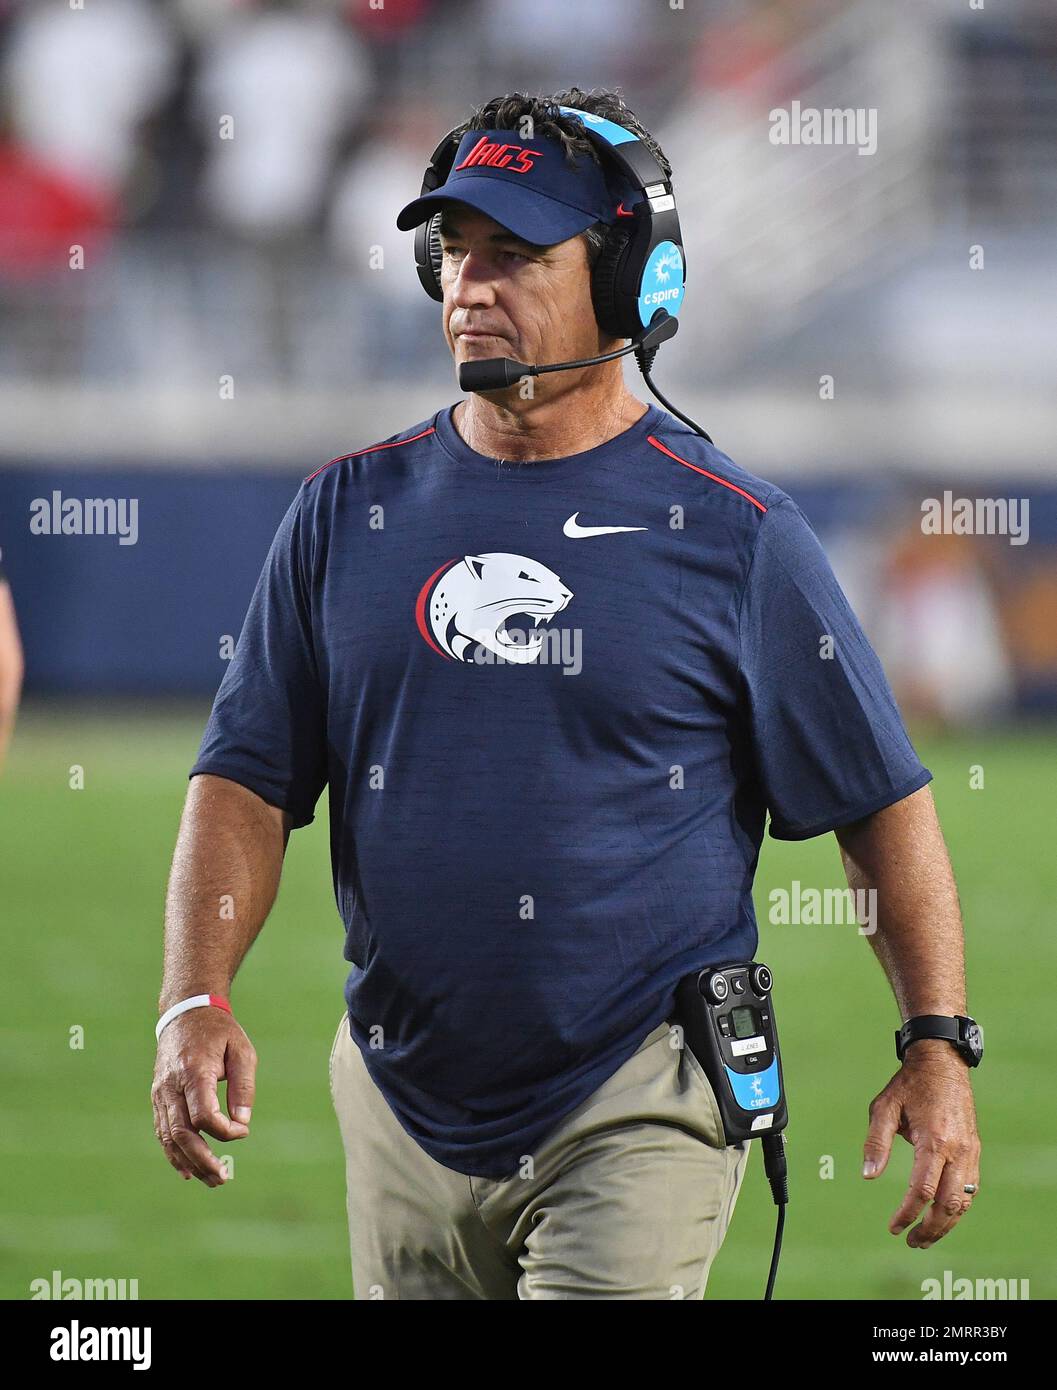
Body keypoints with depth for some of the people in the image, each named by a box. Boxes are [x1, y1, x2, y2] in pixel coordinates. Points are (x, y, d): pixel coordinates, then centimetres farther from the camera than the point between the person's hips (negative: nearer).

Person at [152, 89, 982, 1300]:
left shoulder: (734, 533, -3)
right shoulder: (349, 509, 6)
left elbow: (880, 801, 0)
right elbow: (247, 779, 6)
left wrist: (938, 1046, -8)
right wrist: (196, 1002, -8)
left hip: (641, 1110, -4)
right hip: (405, 1102, 4)